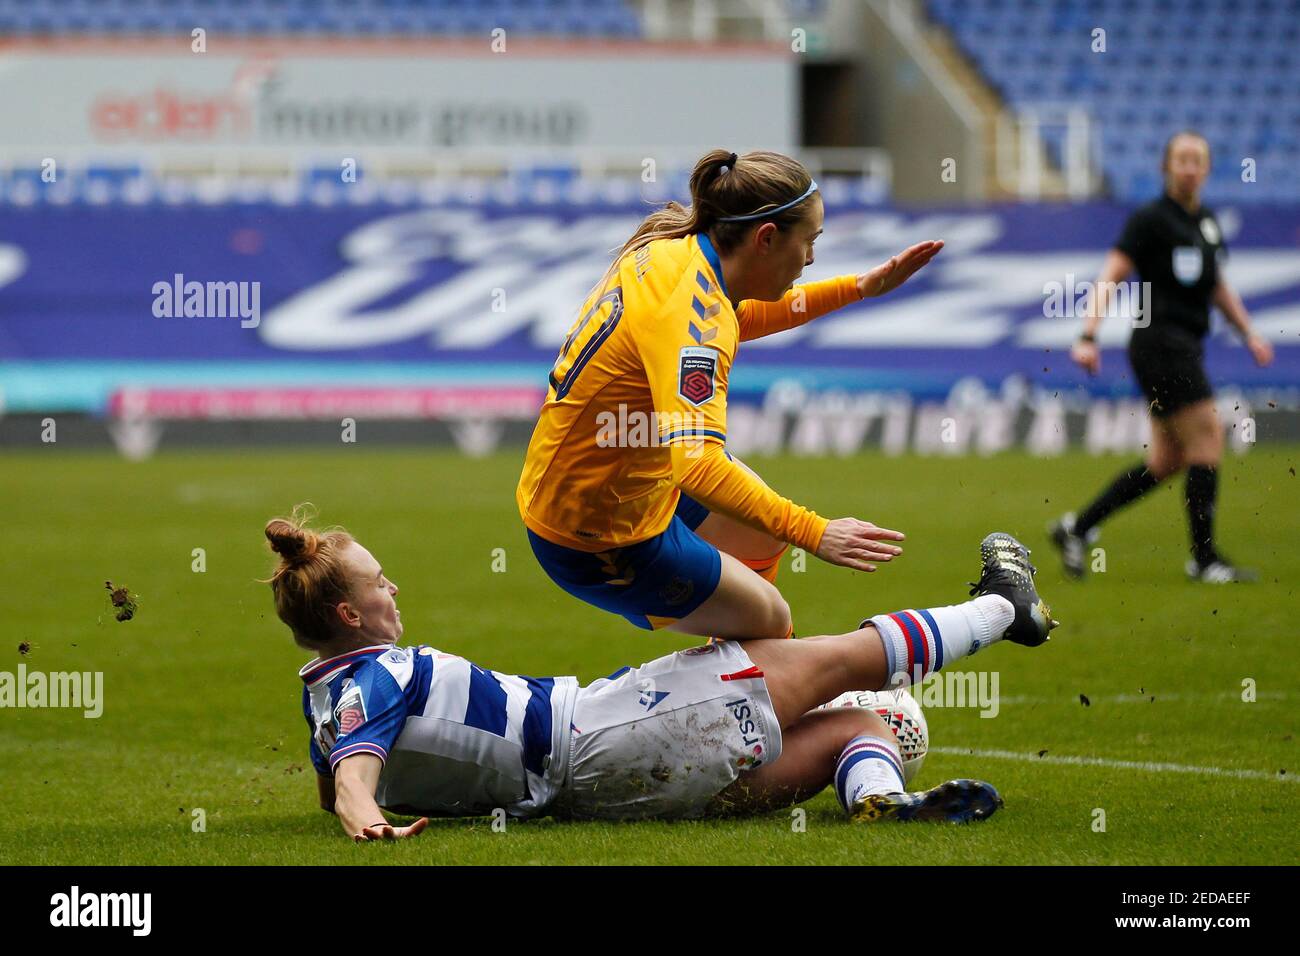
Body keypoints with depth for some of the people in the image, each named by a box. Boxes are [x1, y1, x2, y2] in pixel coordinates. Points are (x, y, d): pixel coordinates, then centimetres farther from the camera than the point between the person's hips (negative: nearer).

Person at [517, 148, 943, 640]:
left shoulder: (672, 247, -2)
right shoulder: (688, 309, -31)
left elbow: (739, 318, 23)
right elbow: (699, 466, -43)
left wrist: (860, 287, 20)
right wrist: (814, 533, -41)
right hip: (603, 540, -10)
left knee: (764, 536, 27)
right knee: (767, 619, 7)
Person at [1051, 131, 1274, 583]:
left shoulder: (1207, 223, 15)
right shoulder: (1151, 219, -8)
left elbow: (1218, 286, 28)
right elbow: (1110, 278, -13)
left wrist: (1249, 333, 20)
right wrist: (1088, 336, -22)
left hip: (1186, 349, 9)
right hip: (1160, 339, -9)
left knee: (1166, 460, 8)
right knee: (1207, 438, -11)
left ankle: (1076, 528, 15)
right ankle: (1204, 558, -4)